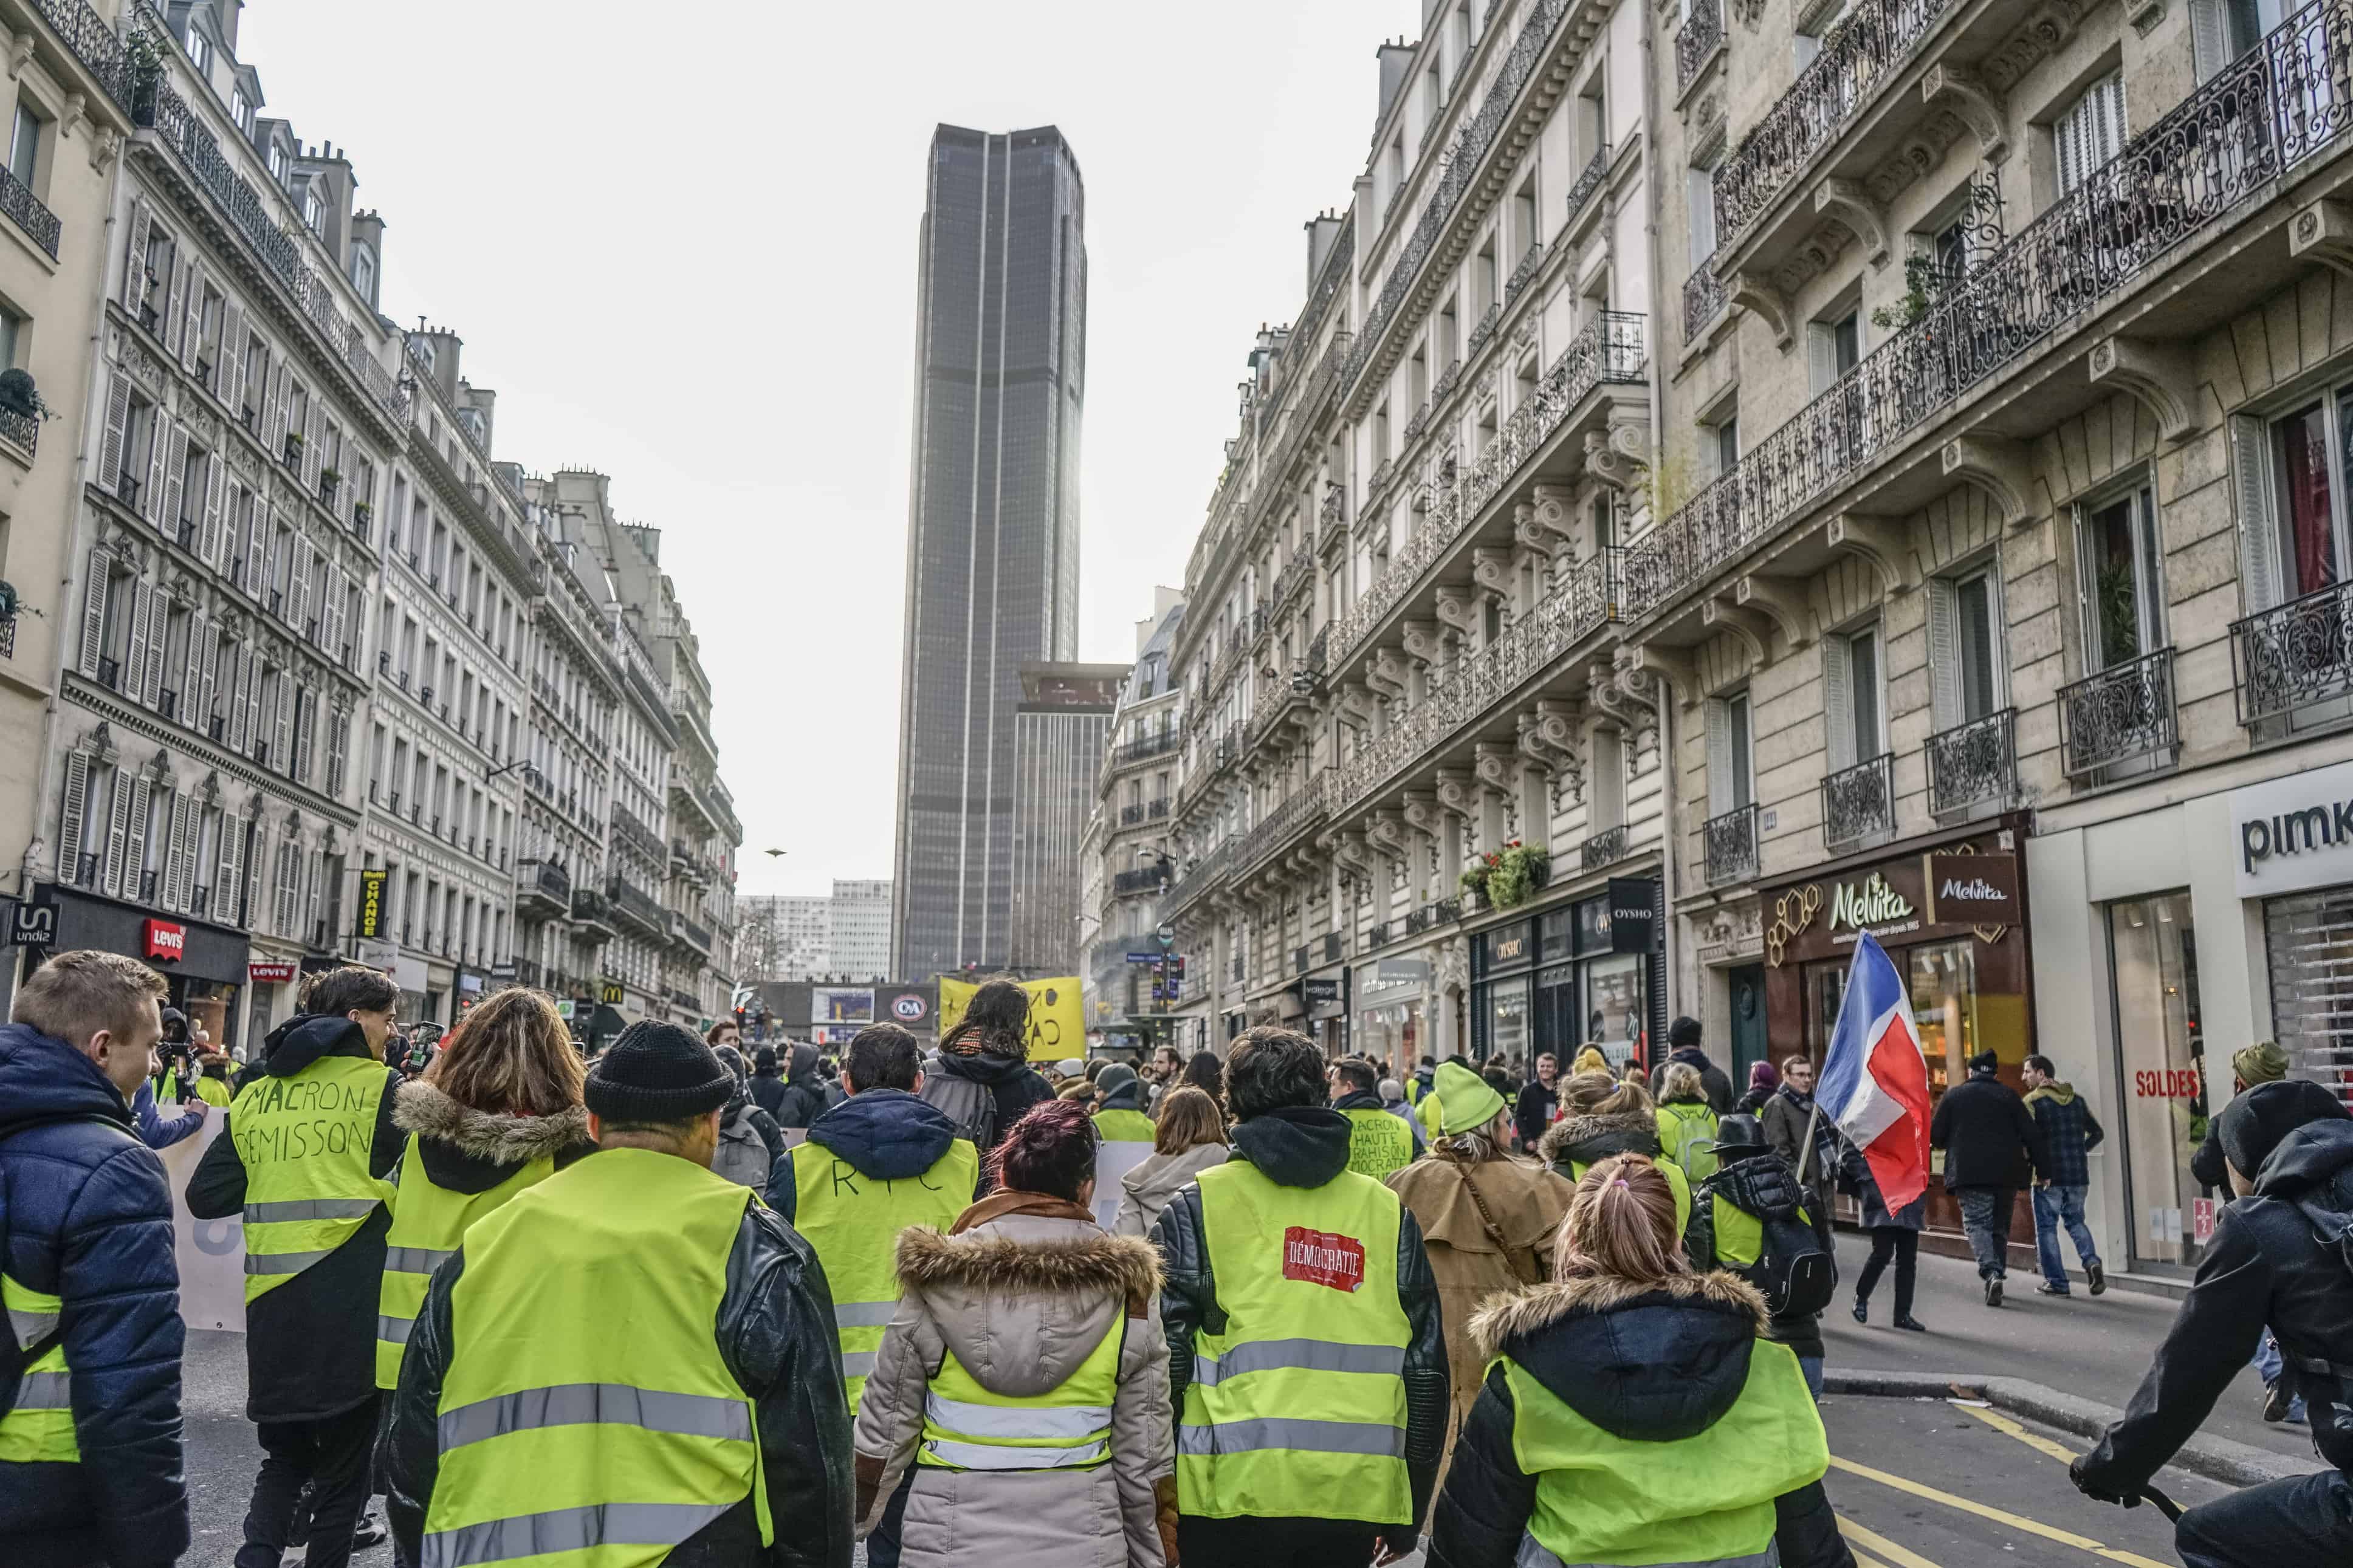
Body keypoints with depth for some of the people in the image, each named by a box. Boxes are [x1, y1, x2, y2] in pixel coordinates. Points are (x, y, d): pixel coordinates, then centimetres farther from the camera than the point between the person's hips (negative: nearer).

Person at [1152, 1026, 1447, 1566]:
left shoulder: (1196, 1208, -3)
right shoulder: (1389, 1212, 6)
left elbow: (1163, 1362, -6)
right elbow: (1426, 1371, 8)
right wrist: (1410, 1512, 17)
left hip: (1233, 1488, -2)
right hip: (1355, 1497, 3)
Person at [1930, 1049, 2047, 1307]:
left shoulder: (1953, 1095, 5)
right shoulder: (2008, 1095, 8)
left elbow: (1935, 1136, 4)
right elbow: (2031, 1134, 2)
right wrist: (2041, 1167, 8)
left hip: (1968, 1172, -3)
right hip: (2005, 1171, 3)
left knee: (1976, 1223, -6)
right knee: (2000, 1225, 16)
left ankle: (1991, 1273, -27)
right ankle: (1998, 1273, 19)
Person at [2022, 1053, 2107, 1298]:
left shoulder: (2034, 1100, -8)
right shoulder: (2076, 1099, 10)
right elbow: (2097, 1133, 15)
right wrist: (2080, 1151, 15)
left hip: (2049, 1176, -5)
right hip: (2078, 1175, 5)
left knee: (2046, 1227, 4)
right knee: (2075, 1221, 19)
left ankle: (2056, 1282, 3)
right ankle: (2092, 1261, -4)